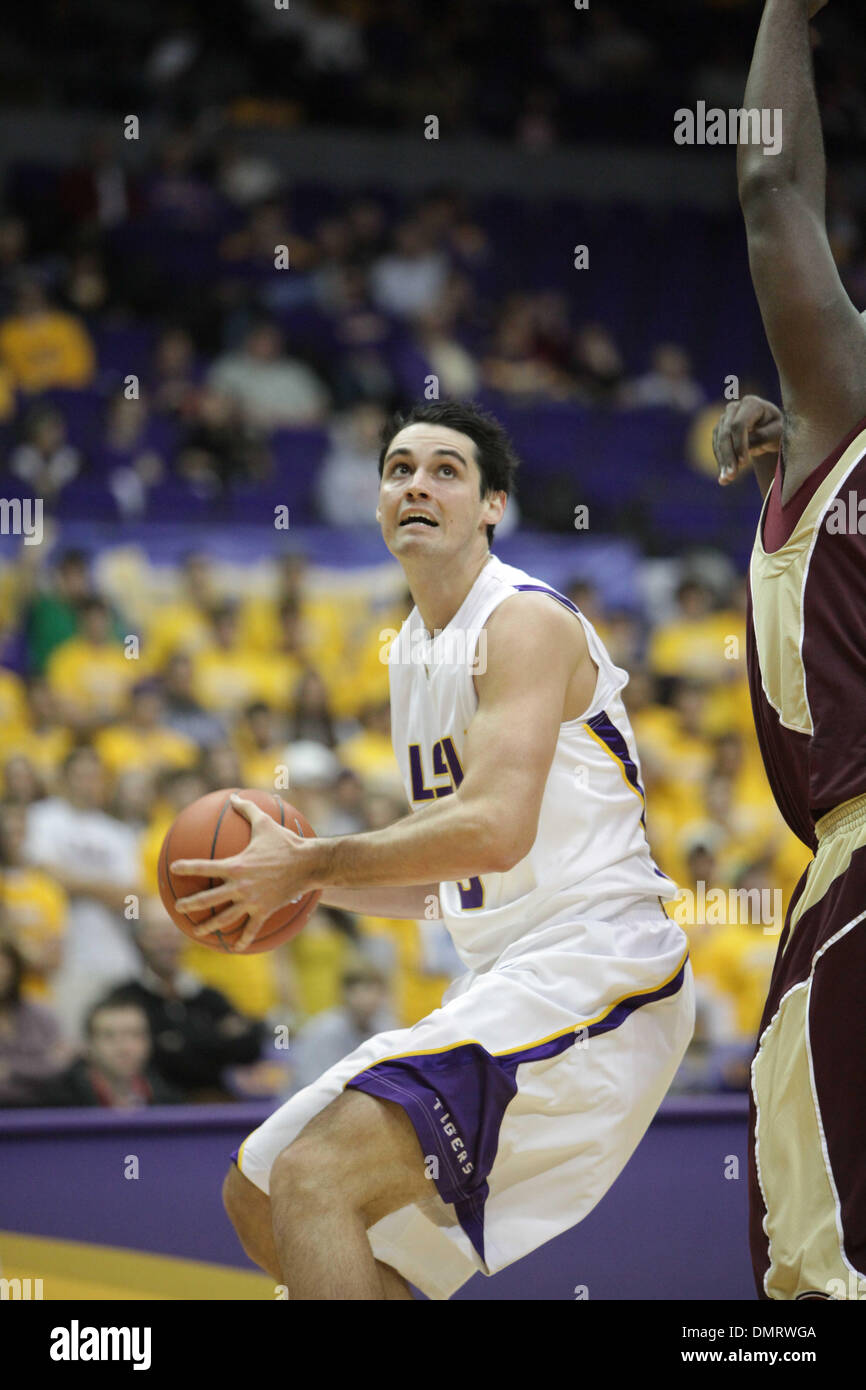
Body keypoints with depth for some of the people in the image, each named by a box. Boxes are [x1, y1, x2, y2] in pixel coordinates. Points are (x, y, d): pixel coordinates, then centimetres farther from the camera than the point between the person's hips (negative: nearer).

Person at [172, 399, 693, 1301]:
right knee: (259, 1194, 12)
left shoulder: (525, 622, -10)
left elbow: (495, 831, -24)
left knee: (316, 1177, -24)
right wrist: (296, 881, 8)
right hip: (507, 985, 10)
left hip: (592, 980, -10)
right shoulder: (411, 653, 19)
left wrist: (306, 865, -15)